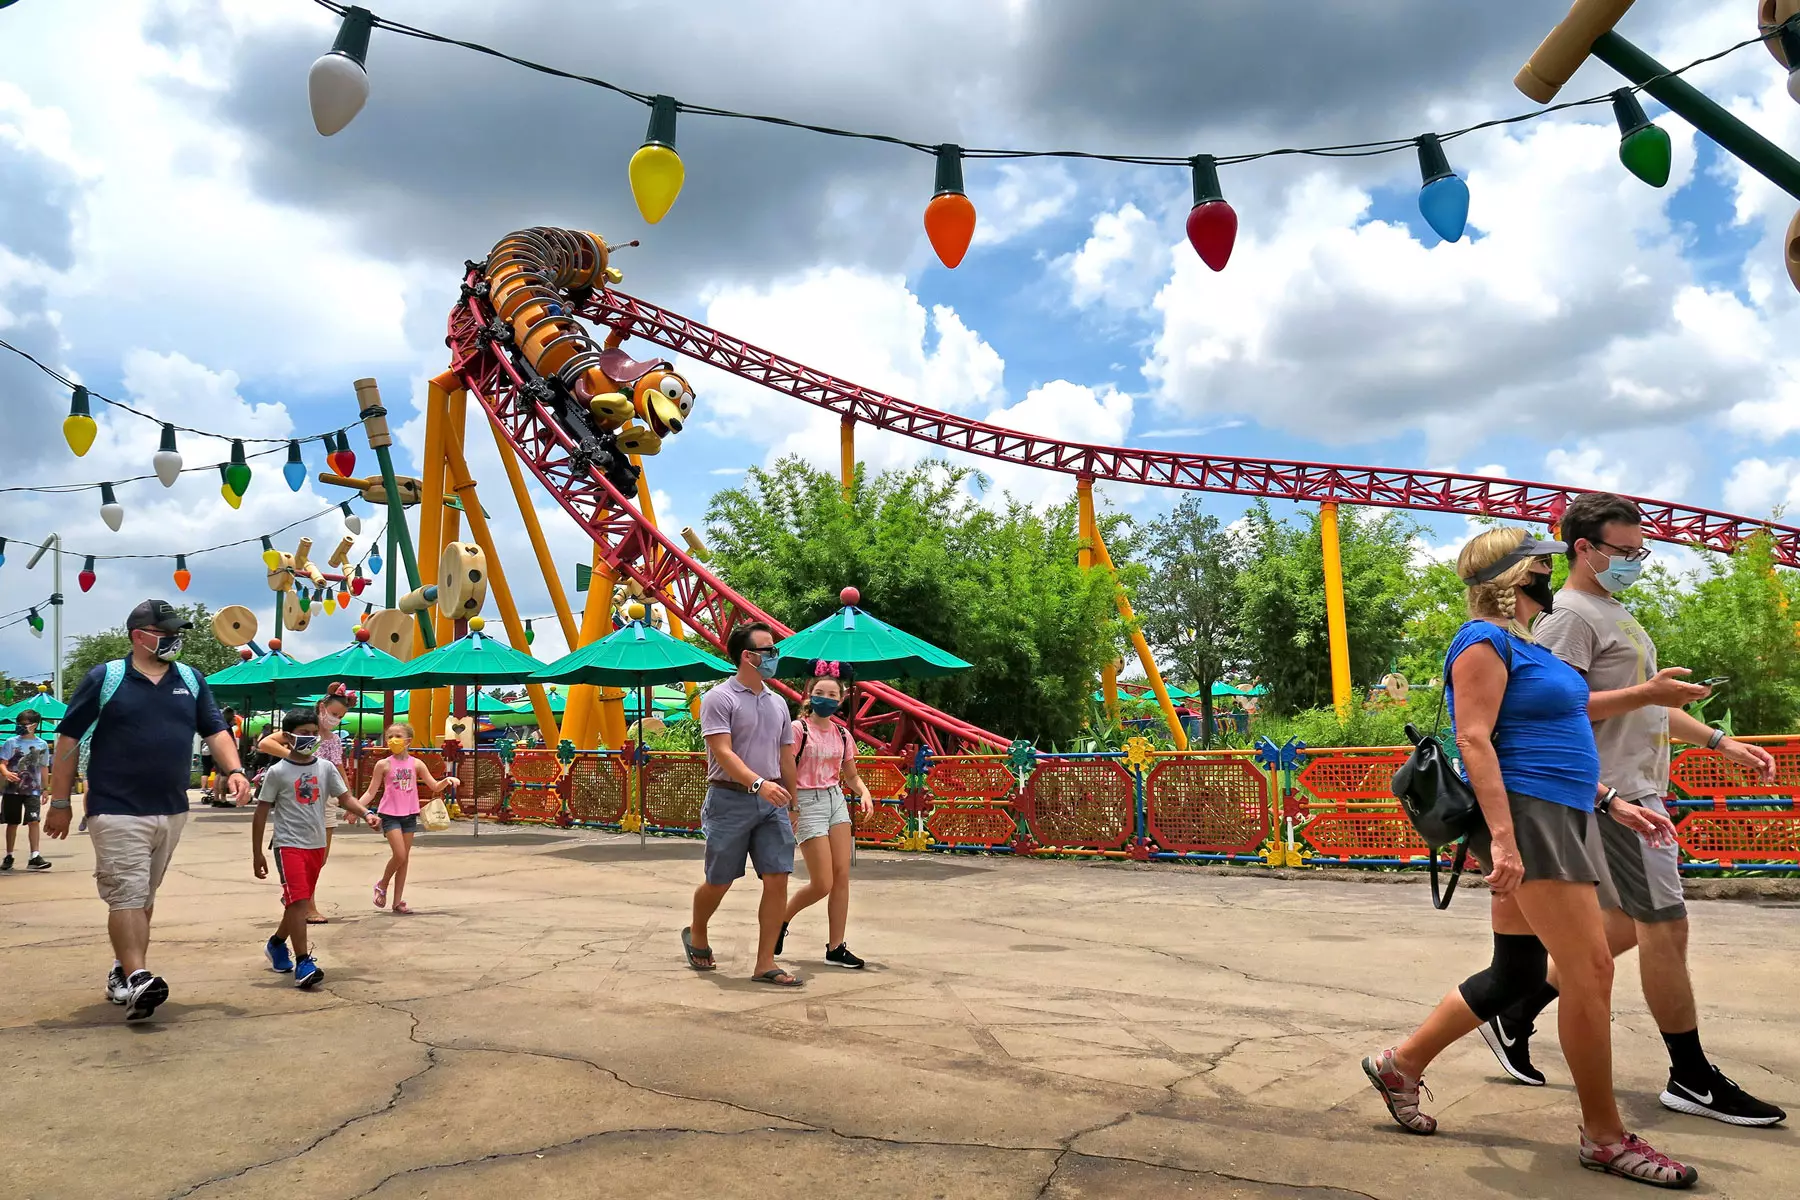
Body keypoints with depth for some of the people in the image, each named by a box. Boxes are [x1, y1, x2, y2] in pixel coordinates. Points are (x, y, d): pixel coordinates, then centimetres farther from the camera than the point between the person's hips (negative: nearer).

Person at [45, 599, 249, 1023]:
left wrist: (233, 770, -9)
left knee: (145, 895, 14)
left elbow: (215, 731, 10)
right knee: (127, 894, -10)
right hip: (117, 811, -5)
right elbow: (69, 739, 0)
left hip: (172, 812, 5)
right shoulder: (105, 679, -3)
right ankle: (137, 980, -13)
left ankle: (123, 969, 26)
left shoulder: (191, 680, 9)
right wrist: (60, 803, 0)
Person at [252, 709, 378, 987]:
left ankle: (276, 943, 40)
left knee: (301, 902, 16)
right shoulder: (278, 772, -7)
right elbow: (261, 813, -3)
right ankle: (303, 963, -10)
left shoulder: (325, 768, 3)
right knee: (298, 901, -13)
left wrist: (366, 814, -17)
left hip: (317, 845, 5)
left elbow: (345, 797, 3)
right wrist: (257, 854, -2)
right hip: (289, 844, -5)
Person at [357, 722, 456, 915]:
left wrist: (447, 780, -15)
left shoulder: (416, 764, 2)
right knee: (400, 855, -14)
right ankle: (382, 885, 14)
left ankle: (397, 902, 15)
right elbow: (371, 792, 0)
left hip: (409, 815, 3)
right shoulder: (384, 765, -4)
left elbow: (435, 787, 5)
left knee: (405, 858, 7)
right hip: (390, 814, -3)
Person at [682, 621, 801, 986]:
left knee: (778, 880, -4)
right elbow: (723, 753, -19)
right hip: (731, 800, -5)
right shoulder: (720, 699, -7)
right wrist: (758, 783, -33)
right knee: (718, 882, 7)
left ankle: (765, 964, 4)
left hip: (771, 803, 5)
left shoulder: (778, 703, 14)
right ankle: (696, 936, 36)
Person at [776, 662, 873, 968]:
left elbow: (851, 775, 17)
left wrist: (864, 792, -3)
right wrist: (789, 811, -19)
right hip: (808, 803, -6)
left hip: (836, 801, 6)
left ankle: (835, 948, 9)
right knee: (822, 884, -6)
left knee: (842, 876, 1)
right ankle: (781, 919, 22)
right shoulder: (798, 729, -10)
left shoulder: (842, 735, 8)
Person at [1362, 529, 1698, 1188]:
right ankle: (1604, 1136, 7)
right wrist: (1503, 837, -26)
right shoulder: (1485, 640, -10)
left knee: (1515, 972, 12)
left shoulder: (1523, 644, 20)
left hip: (1558, 817, 10)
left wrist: (1611, 803, 21)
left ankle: (1402, 1062, 22)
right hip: (1526, 817, -10)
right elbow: (1475, 740, -19)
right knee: (1591, 971, -6)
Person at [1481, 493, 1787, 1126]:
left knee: (1631, 922, 13)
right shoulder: (1570, 615, -12)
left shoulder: (1613, 613, 20)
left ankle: (1517, 1014, 19)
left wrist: (1721, 742, 20)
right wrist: (1647, 693, -24)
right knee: (1665, 927, -3)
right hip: (1614, 790, -11)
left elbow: (1646, 704, 26)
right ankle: (1693, 1080, 10)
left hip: (1639, 788, 11)